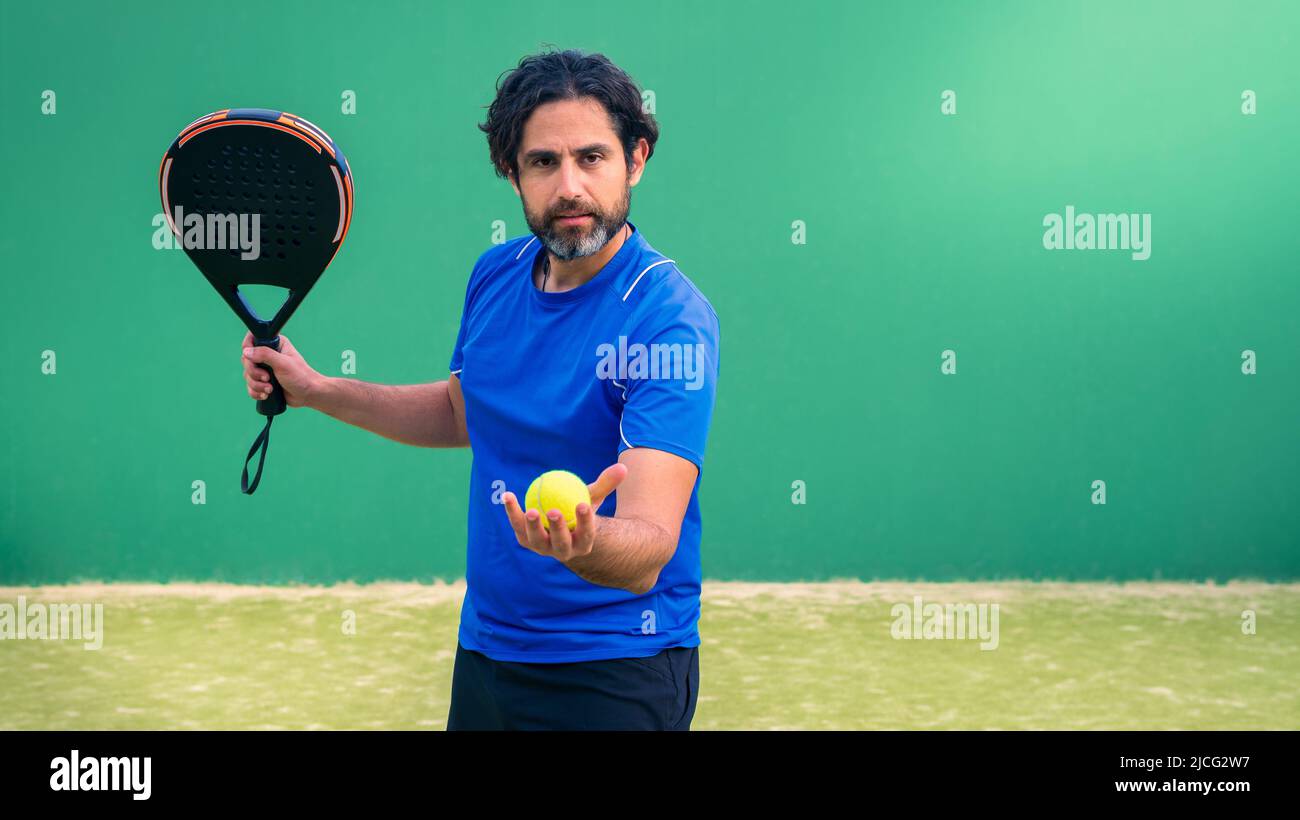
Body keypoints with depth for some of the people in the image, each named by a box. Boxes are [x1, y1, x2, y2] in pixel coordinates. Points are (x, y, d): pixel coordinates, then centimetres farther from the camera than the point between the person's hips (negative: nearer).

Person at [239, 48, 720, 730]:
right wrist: (314, 390, 12)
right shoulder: (496, 274, 0)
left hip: (615, 675, -7)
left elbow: (647, 552, -30)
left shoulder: (671, 320, -22)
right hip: (484, 647, 7)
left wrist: (584, 543, -51)